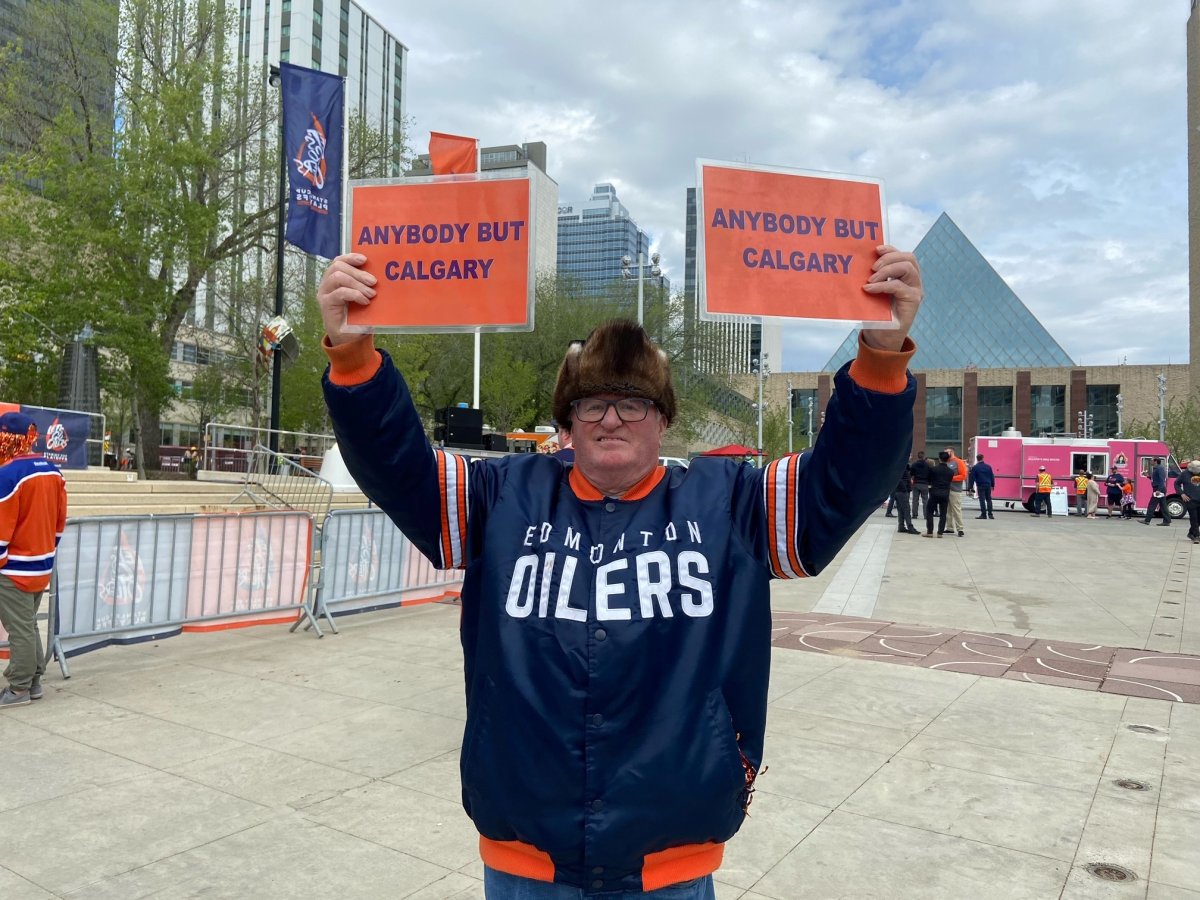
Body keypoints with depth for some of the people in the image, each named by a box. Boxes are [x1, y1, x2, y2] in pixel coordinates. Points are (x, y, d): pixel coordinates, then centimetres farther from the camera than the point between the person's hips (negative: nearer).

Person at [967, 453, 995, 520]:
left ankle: (983, 514, -3)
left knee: (982, 500, -2)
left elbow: (972, 478, -5)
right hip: (988, 485, 4)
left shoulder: (975, 467, -4)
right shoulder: (988, 466, 7)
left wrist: (970, 487, -3)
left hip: (980, 486, -4)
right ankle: (990, 514, 10)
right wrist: (992, 485, 20)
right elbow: (992, 476, 11)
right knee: (989, 500, 12)